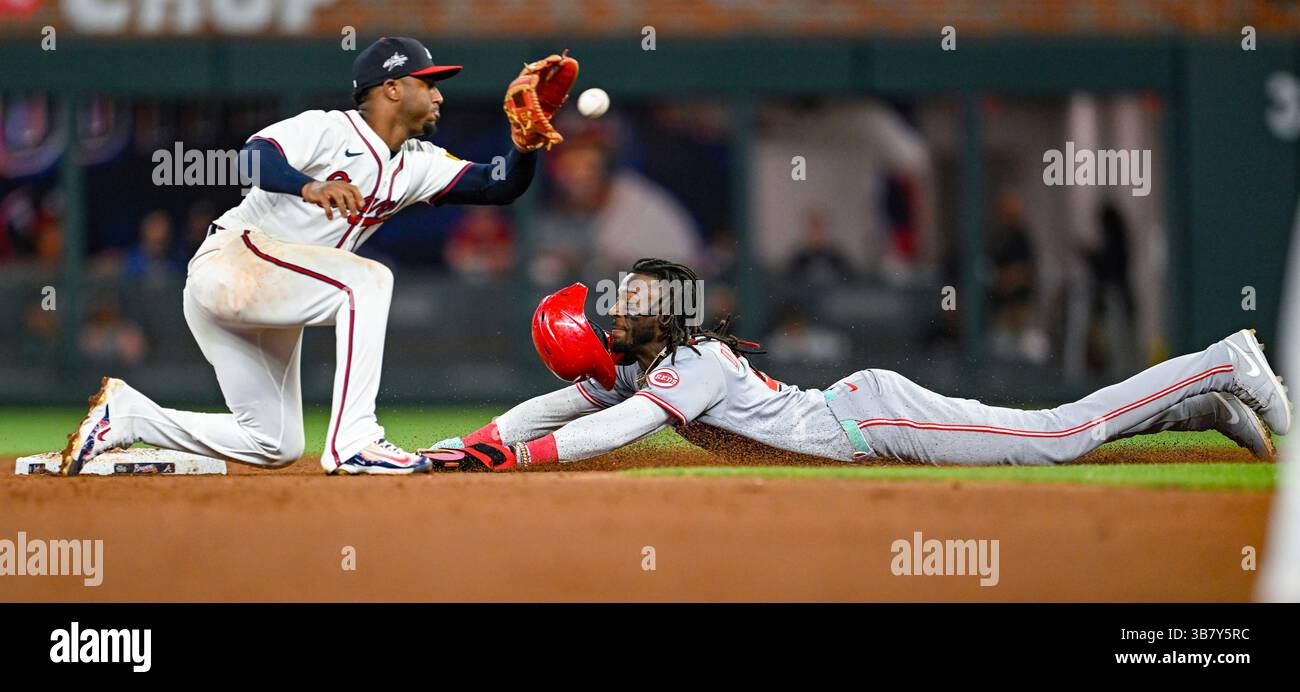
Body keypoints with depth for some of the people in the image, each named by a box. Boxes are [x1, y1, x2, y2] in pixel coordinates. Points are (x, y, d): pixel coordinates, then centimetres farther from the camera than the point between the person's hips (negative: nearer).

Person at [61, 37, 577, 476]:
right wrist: (310, 187, -47)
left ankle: (126, 415, 21)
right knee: (368, 279, -27)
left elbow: (500, 187, 4)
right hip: (230, 259, -9)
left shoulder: (417, 167, 12)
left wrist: (527, 142, -15)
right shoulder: (327, 130, -10)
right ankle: (352, 442, -33)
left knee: (274, 447, 10)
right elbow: (255, 156, -28)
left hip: (270, 301, 9)